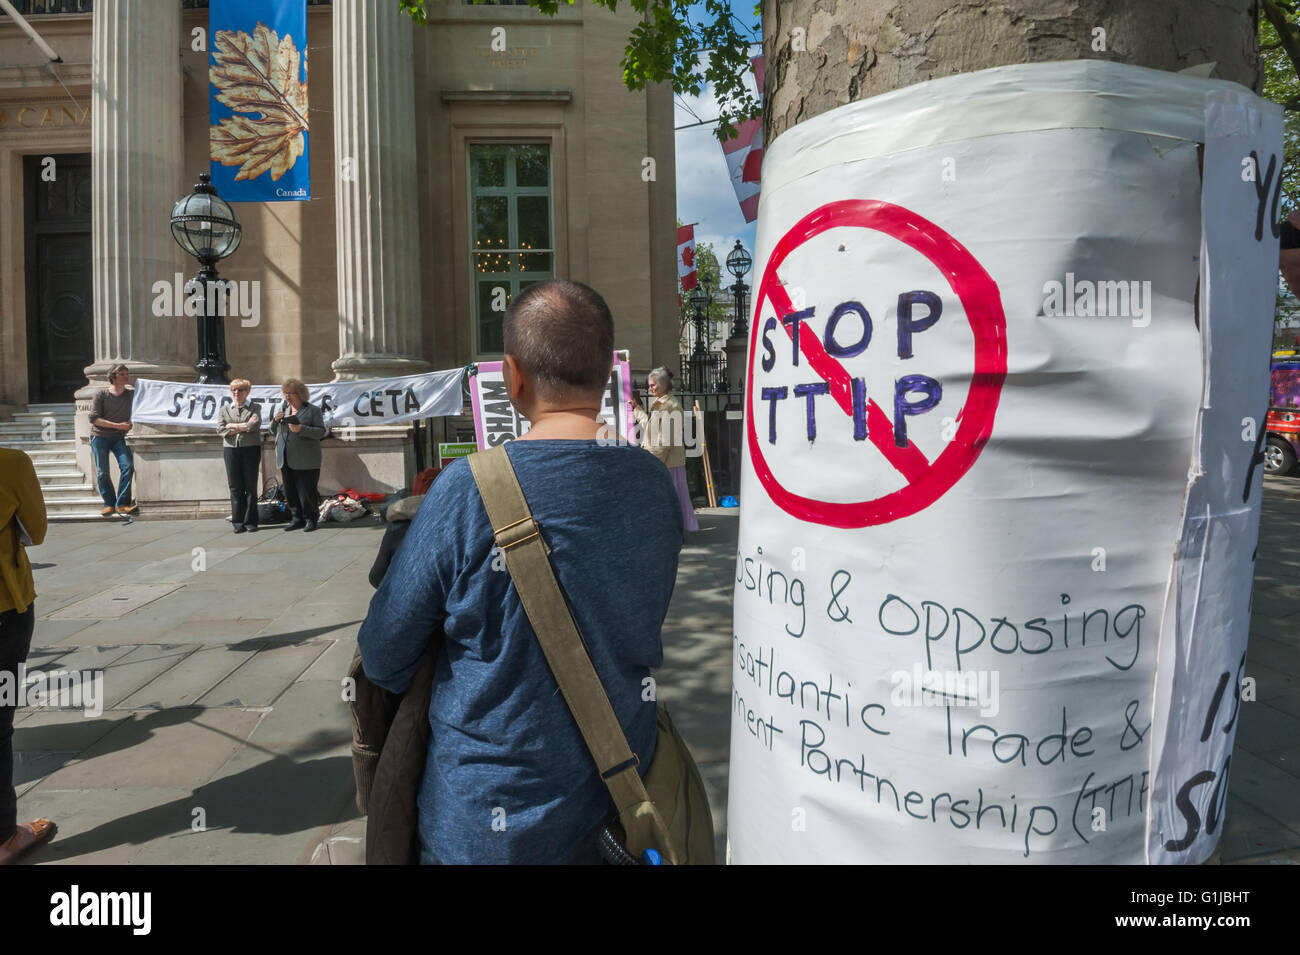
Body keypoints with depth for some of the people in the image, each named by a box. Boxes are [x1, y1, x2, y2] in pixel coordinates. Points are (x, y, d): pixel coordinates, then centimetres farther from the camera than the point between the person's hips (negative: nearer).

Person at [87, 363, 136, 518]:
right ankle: (109, 504, 7)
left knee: (128, 465, -17)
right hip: (99, 436, -2)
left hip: (118, 437, 2)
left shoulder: (132, 394, 7)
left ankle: (122, 504, -12)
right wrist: (118, 425, -15)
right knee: (102, 472, -6)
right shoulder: (101, 394, -2)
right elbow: (94, 418, -8)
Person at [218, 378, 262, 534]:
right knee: (235, 487, 0)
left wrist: (233, 426, -6)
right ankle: (238, 522, 5)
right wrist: (245, 426, -7)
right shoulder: (225, 409, 15)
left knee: (251, 486, 0)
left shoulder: (254, 408, 8)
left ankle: (250, 521, 5)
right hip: (231, 449, 2)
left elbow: (255, 424, -11)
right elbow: (220, 429, 3)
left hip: (250, 449, -2)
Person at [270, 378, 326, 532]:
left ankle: (311, 519, 5)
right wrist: (275, 420, 3)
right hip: (286, 460, 6)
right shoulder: (283, 411, 19)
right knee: (290, 491, 8)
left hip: (305, 460, -6)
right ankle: (297, 518, 17)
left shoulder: (313, 410, 0)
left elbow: (321, 432, -9)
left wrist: (301, 429, -21)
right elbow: (274, 432, 23)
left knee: (307, 492, -6)